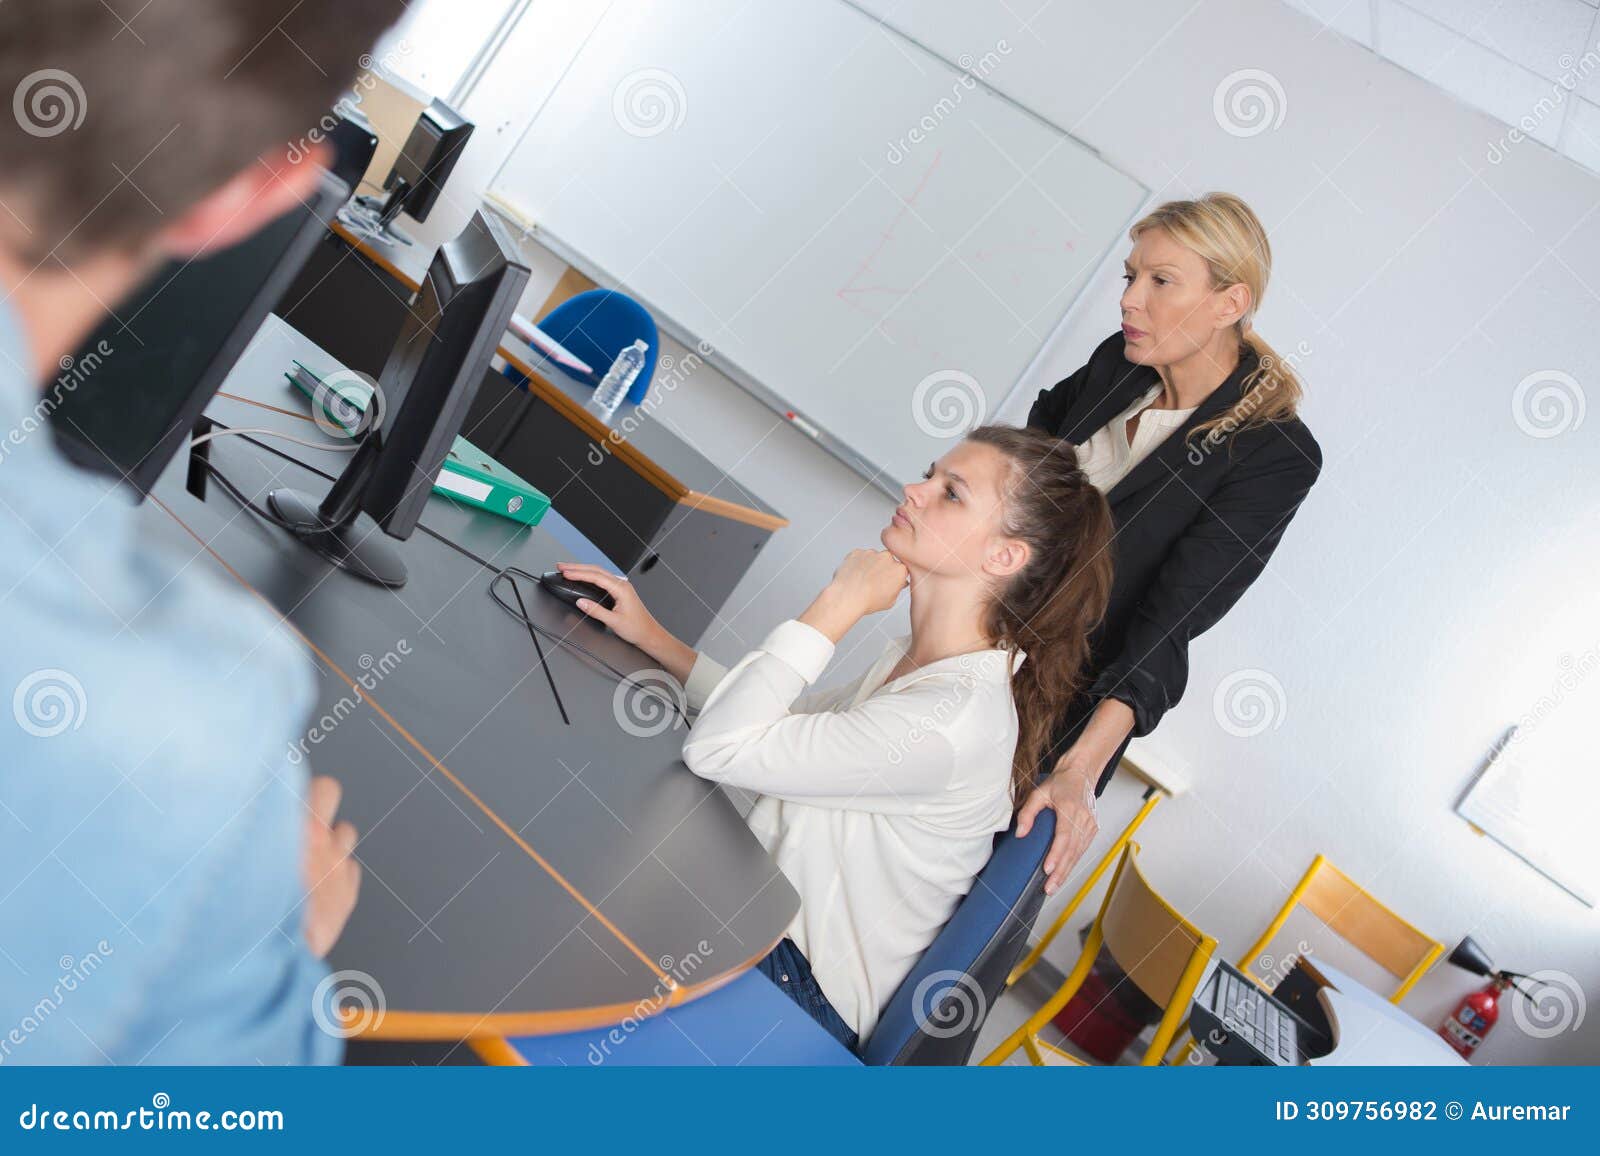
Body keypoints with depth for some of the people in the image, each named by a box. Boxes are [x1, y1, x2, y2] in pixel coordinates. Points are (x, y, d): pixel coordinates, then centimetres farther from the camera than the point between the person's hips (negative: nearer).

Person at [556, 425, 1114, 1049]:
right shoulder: (914, 659, 1)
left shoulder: (957, 719, -30)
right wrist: (650, 634, 4)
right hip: (759, 915, 8)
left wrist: (838, 604, -23)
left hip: (799, 988, -8)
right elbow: (771, 721, 10)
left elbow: (717, 748, -29)